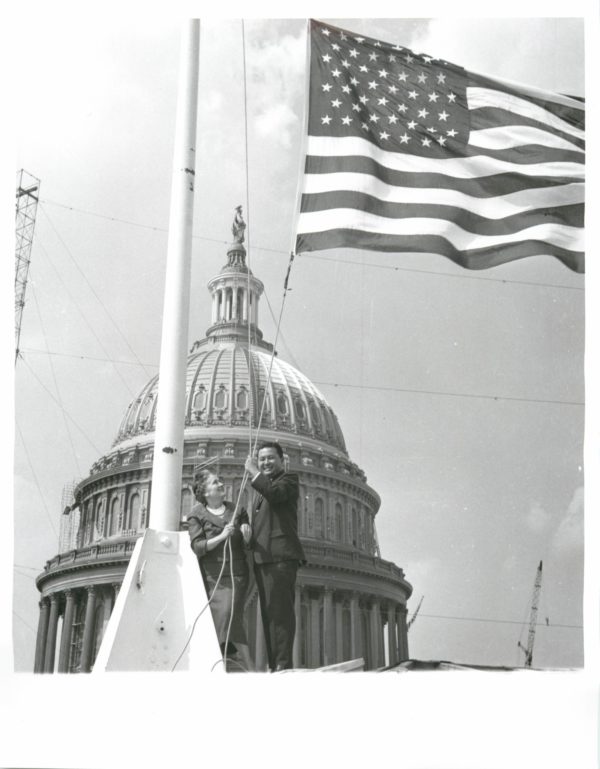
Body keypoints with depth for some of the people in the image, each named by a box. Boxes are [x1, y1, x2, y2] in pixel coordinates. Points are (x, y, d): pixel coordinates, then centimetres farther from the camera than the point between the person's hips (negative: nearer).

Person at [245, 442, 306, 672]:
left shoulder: (289, 479, 6)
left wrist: (253, 472, -8)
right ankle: (273, 665, 6)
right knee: (268, 613, 5)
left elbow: (274, 493, -17)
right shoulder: (261, 487, 29)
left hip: (281, 557, -8)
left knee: (280, 610, -14)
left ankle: (284, 664, -17)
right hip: (262, 558, 8)